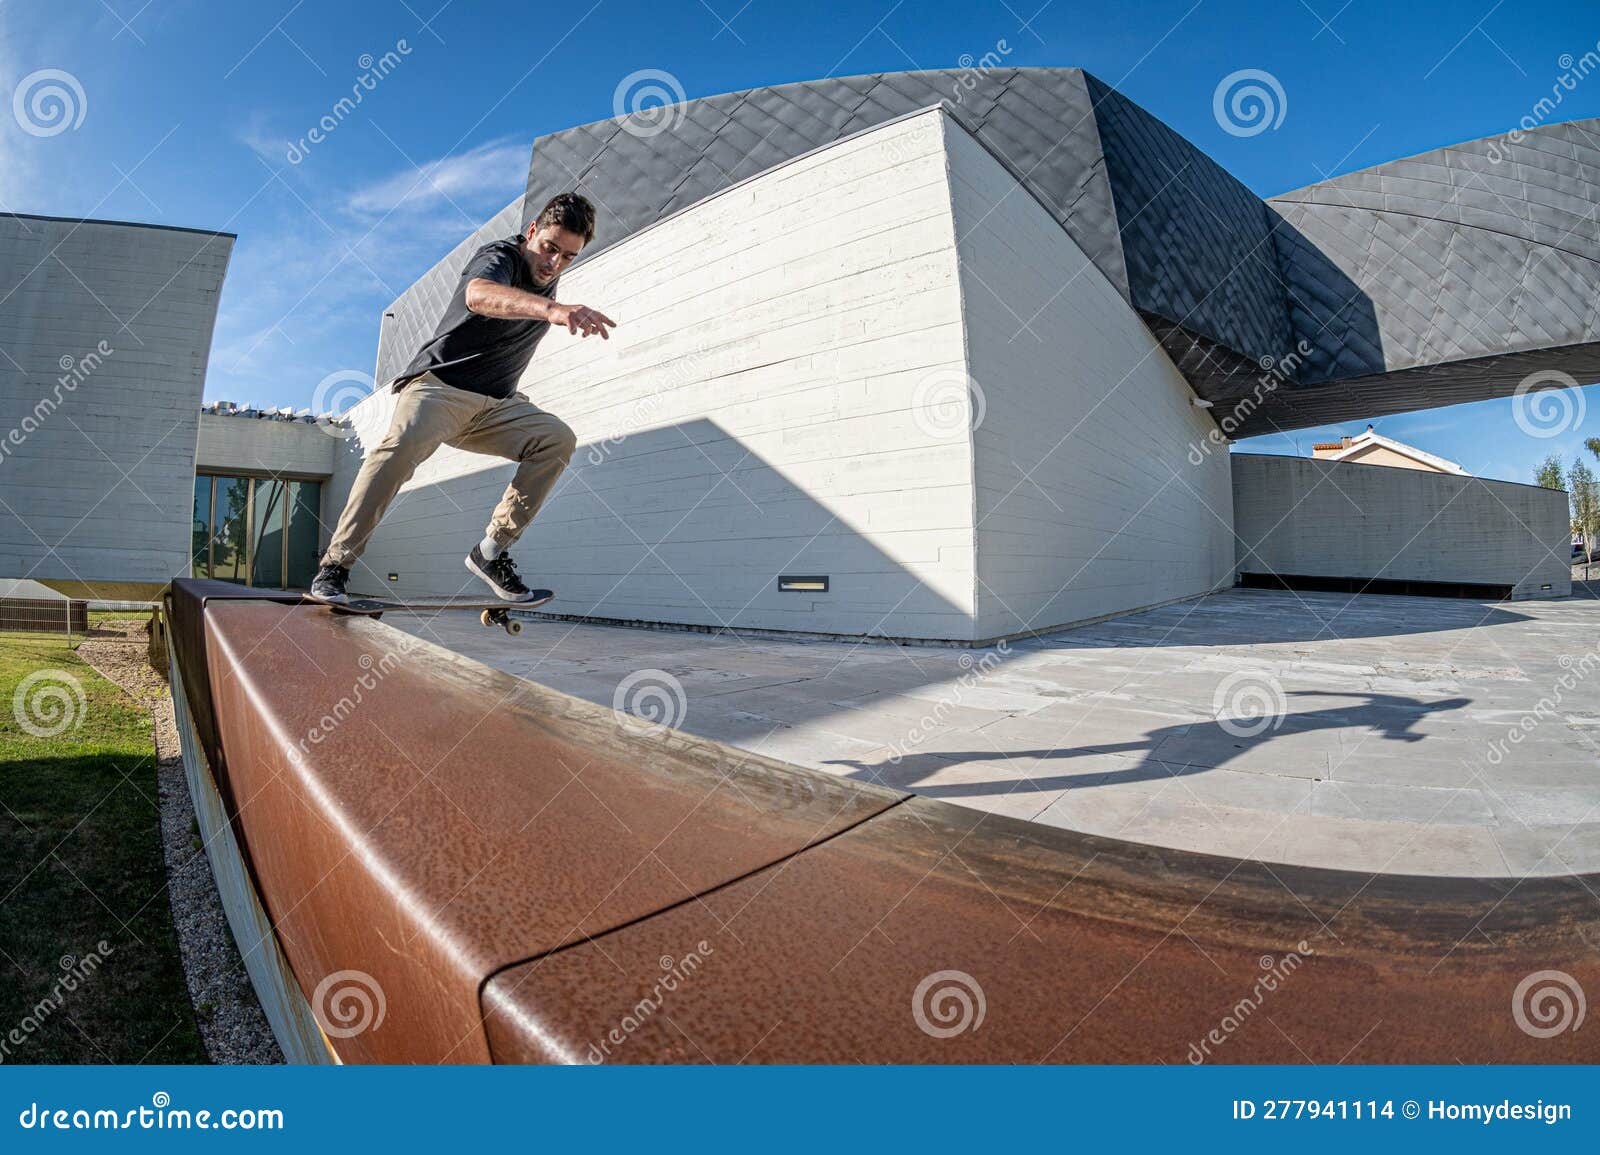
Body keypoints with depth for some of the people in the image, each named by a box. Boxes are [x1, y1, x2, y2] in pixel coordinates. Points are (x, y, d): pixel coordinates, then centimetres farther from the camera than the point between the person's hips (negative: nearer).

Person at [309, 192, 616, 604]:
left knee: (557, 438, -21)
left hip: (495, 405, 6)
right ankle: (334, 566, -27)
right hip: (439, 385, -6)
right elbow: (478, 294, -42)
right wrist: (552, 309, -59)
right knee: (403, 444, -35)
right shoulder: (499, 256, -14)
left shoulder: (549, 278, 11)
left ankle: (491, 552, -18)